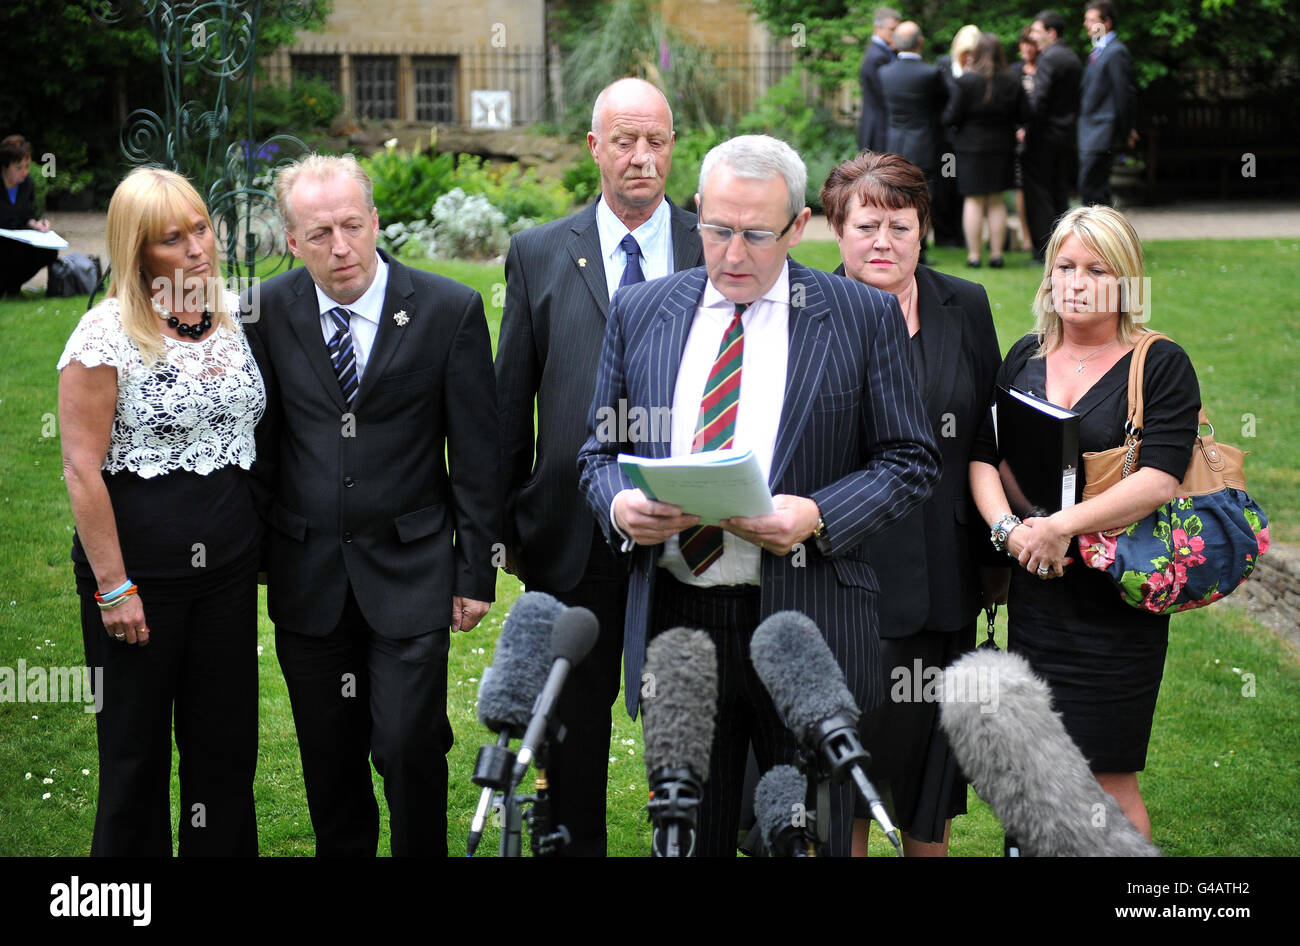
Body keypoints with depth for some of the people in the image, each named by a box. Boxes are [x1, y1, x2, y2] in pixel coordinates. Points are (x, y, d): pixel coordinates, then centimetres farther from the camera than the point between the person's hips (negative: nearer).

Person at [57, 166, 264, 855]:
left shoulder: (232, 313, 6)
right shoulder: (105, 335, -13)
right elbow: (81, 469, -14)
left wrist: (259, 543, 12)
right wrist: (113, 587, -15)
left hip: (228, 561, 5)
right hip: (141, 561, -5)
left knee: (227, 741, 12)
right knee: (137, 746, 8)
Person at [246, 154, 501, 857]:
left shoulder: (450, 311, -7)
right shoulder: (269, 311, -1)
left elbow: (477, 455, -3)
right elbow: (260, 445, 6)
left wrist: (476, 571, -2)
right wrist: (252, 557, 6)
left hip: (410, 569, -2)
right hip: (306, 576, 2)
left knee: (409, 748, -5)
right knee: (329, 759, 11)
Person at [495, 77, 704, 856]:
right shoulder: (539, 255, 5)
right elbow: (510, 403, 6)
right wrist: (506, 525, 4)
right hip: (575, 534, 1)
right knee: (575, 714, 11)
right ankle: (574, 843, 25)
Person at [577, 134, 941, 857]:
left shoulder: (864, 316, 1)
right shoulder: (640, 311, 9)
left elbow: (912, 461, 1)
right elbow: (602, 448, 14)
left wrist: (818, 518, -16)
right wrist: (621, 504, -9)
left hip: (807, 628, -2)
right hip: (672, 619, 2)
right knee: (686, 835, 11)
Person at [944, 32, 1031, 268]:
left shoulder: (967, 81, -13)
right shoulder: (1012, 82, -5)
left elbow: (951, 118, -13)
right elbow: (1024, 115, 1)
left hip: (971, 146, -2)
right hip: (1002, 147, 3)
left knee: (973, 201, 5)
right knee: (996, 201, 12)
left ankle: (973, 255, 5)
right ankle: (996, 253, 12)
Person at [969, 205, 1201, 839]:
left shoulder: (1161, 366, -4)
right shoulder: (1025, 358, 11)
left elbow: (1159, 479, -16)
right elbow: (981, 456, 6)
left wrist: (1061, 526, -21)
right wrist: (1009, 528, -13)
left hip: (1115, 600, -4)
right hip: (1035, 591, 5)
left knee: (1107, 780, -1)